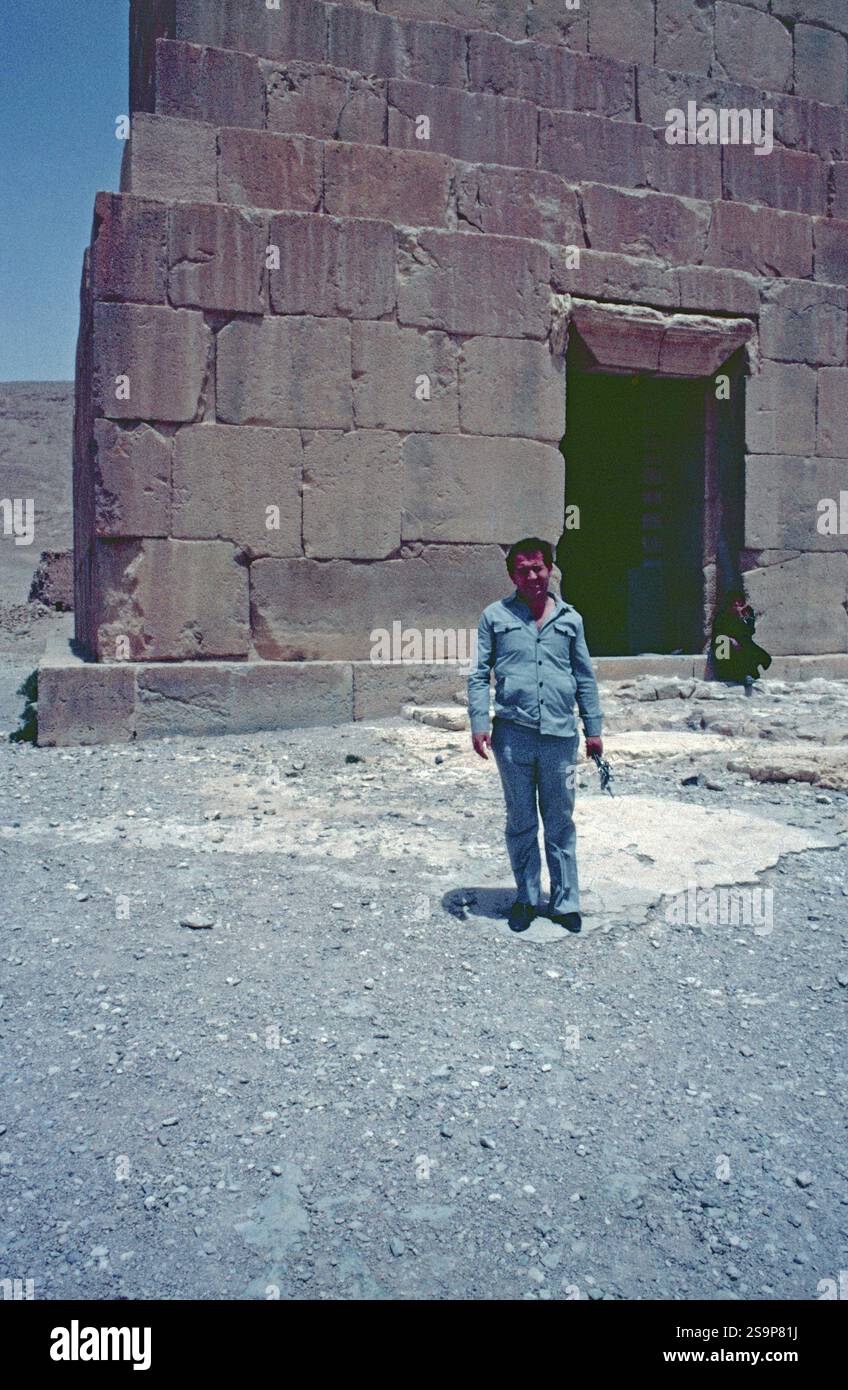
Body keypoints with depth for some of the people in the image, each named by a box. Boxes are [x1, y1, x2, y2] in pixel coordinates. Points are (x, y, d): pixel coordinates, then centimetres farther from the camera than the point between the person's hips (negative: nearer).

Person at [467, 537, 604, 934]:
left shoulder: (570, 619, 11)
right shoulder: (496, 616, 6)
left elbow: (585, 678, 15)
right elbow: (479, 675, 5)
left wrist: (593, 728, 11)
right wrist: (479, 723, -4)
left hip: (560, 736, 1)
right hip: (513, 735, -1)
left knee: (560, 823, 8)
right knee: (521, 823, 9)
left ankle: (565, 902, 19)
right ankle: (526, 899, 22)